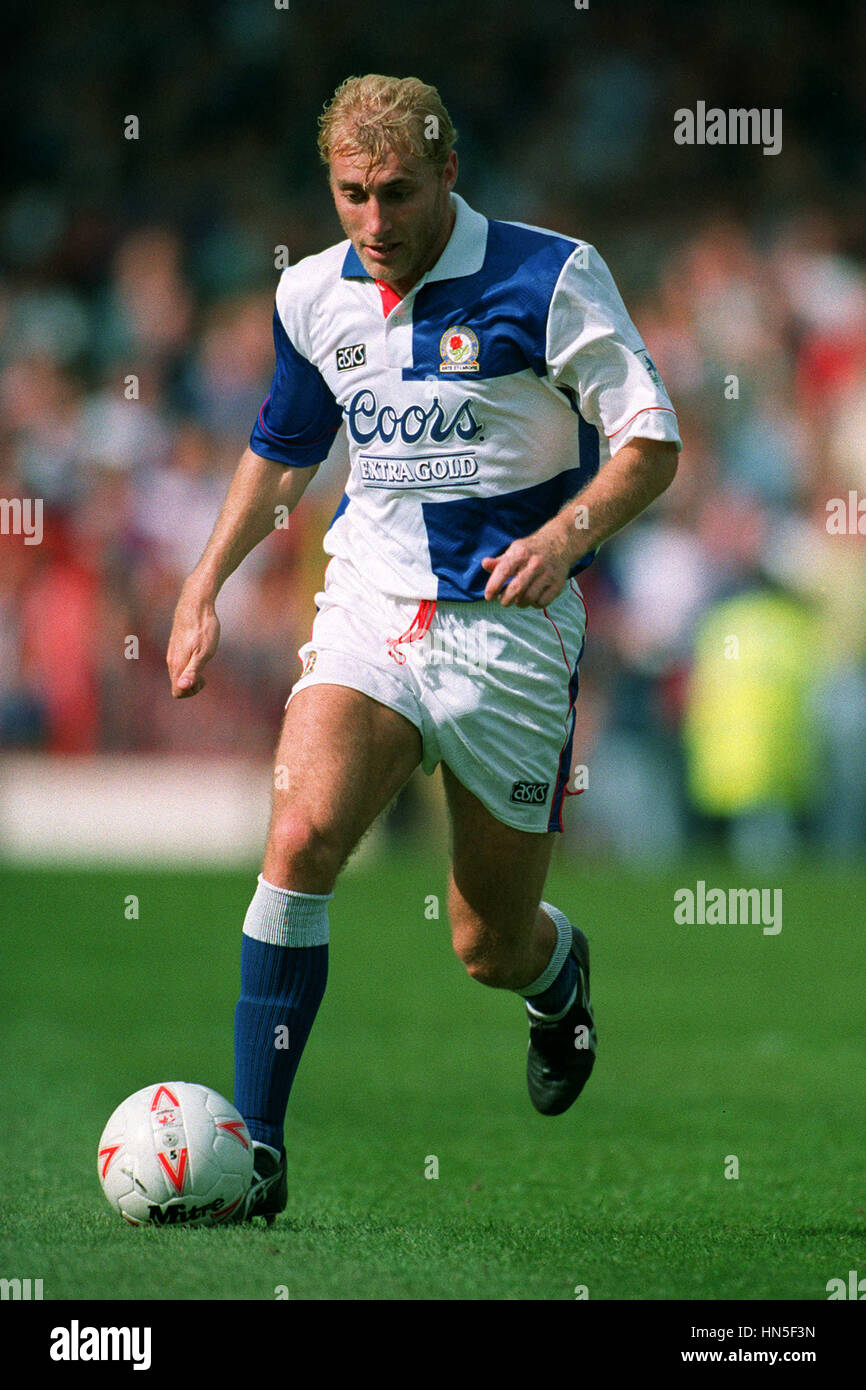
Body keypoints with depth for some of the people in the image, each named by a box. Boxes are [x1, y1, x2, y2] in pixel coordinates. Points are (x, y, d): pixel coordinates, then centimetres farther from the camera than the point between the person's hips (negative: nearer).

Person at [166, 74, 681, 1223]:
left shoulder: (548, 277, -8)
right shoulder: (313, 294, 6)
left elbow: (650, 443, -7)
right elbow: (281, 449, 23)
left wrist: (565, 536, -24)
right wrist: (205, 584, 16)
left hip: (508, 629, -3)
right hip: (369, 610, 3)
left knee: (491, 948, 4)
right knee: (303, 833, -25)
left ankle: (560, 969, 45)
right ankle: (254, 1145, -23)